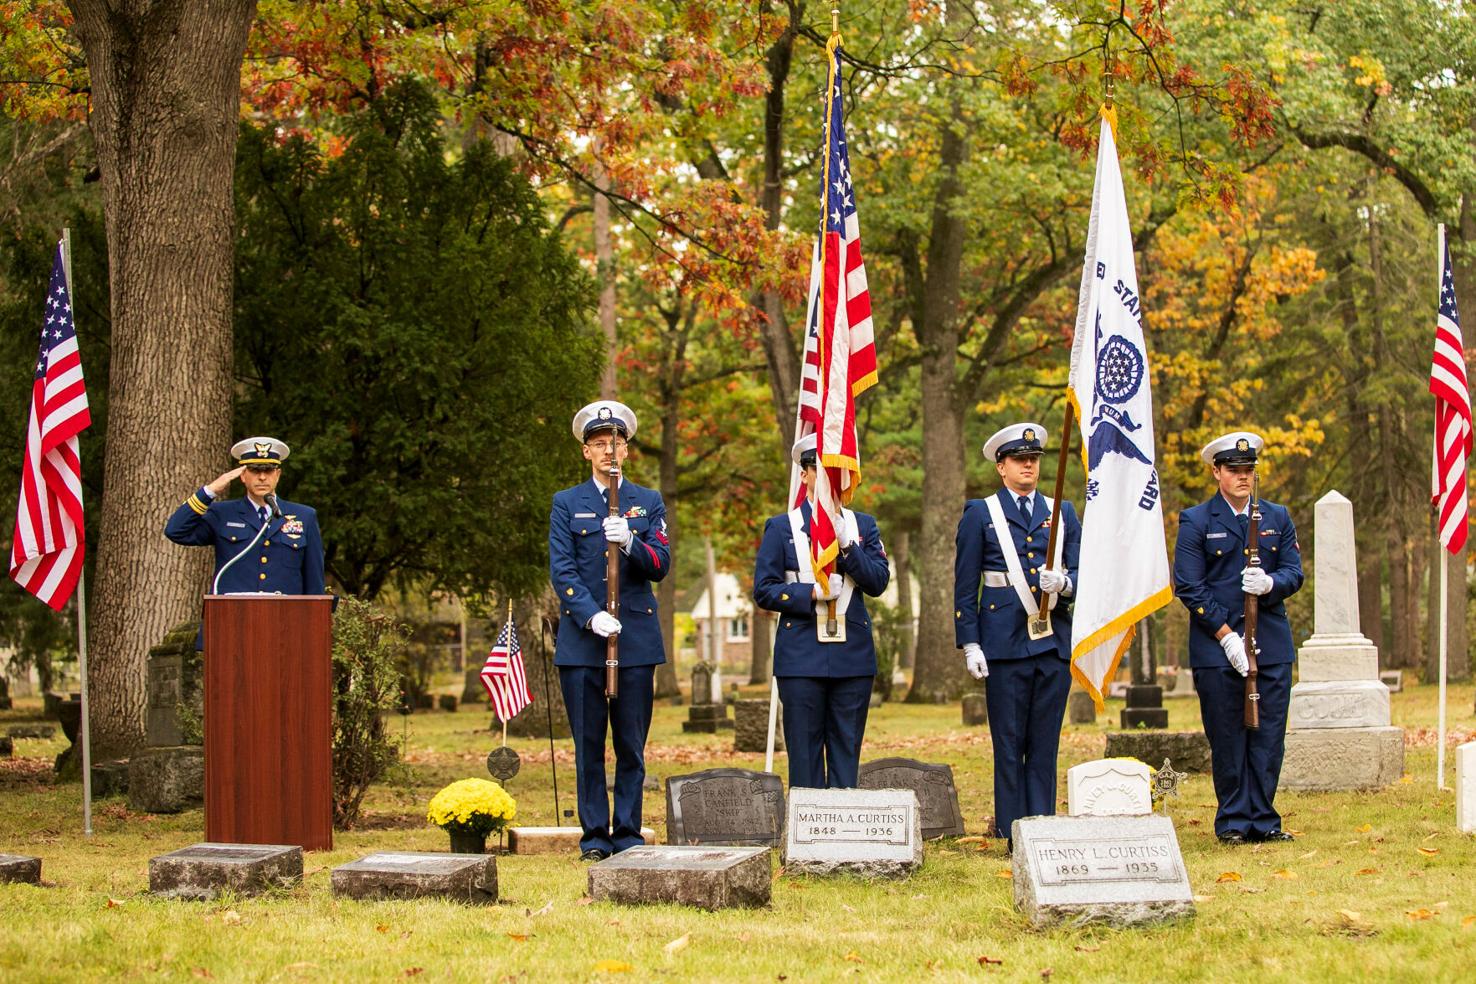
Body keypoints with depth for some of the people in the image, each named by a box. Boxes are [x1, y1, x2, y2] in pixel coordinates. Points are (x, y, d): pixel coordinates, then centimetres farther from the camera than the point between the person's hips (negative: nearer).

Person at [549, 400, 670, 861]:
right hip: (581, 640, -1)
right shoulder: (567, 503, 8)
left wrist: (631, 543, -19)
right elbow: (562, 570, -1)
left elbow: (661, 565, 1)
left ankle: (628, 834, 8)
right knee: (588, 745, 1)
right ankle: (594, 836, 7)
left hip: (637, 637, 1)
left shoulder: (649, 502, 11)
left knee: (632, 745, 1)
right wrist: (591, 615, -15)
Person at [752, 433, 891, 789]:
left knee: (846, 750, 3)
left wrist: (846, 547, -12)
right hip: (802, 656, -2)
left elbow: (878, 582, 1)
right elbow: (764, 591, 1)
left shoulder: (863, 526, 13)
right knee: (804, 750, -1)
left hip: (853, 653, 2)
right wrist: (811, 593, -13)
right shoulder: (781, 527, 7)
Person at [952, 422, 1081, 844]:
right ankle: (1013, 835, 3)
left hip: (1055, 644, 3)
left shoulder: (1063, 513, 15)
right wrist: (970, 644, -4)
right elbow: (965, 586, 4)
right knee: (1009, 745, -1)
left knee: (1045, 745, 4)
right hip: (1006, 645, -3)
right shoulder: (980, 514, 7)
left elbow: (1082, 572, 11)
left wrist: (1064, 583, -13)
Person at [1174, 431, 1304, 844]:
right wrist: (1226, 635, -12)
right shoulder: (1195, 522, 1)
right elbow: (1189, 586, -5)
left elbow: (1294, 573, 9)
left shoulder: (1278, 518, 13)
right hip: (1216, 649, -3)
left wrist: (1270, 582, -15)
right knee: (1227, 740, 0)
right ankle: (1233, 822, 8)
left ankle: (1263, 820, 9)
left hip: (1272, 646, 3)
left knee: (1268, 737, 2)